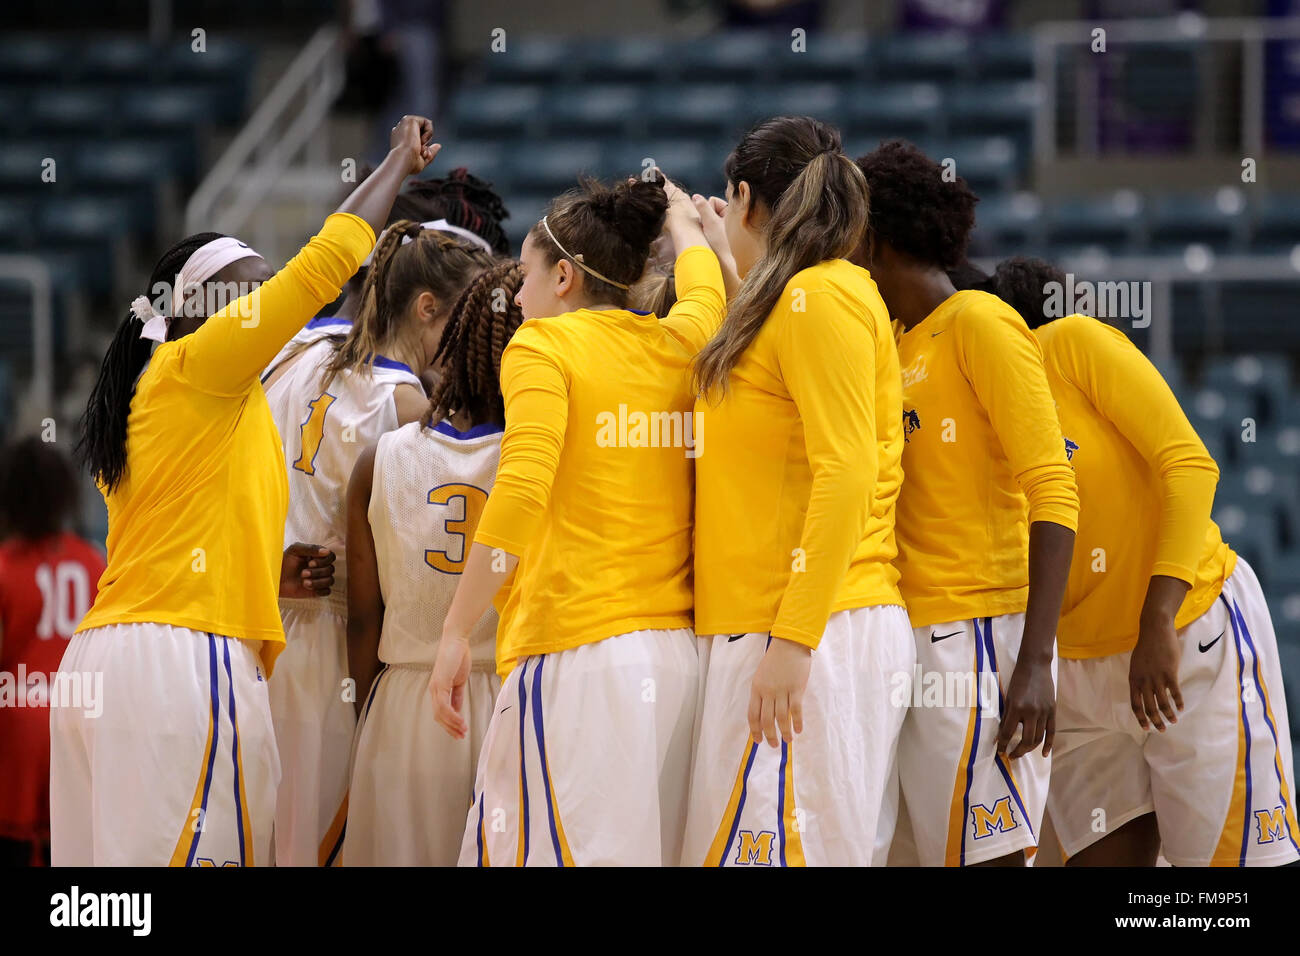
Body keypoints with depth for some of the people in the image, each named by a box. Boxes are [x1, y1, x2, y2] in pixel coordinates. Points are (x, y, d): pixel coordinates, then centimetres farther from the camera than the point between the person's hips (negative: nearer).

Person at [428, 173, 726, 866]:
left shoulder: (543, 345, -1)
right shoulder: (679, 344, 15)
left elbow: (522, 490, -16)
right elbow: (704, 289, 41)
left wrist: (456, 632, -15)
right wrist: (680, 219, 62)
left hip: (576, 657, -7)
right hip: (679, 648, 7)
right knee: (650, 852, 6)